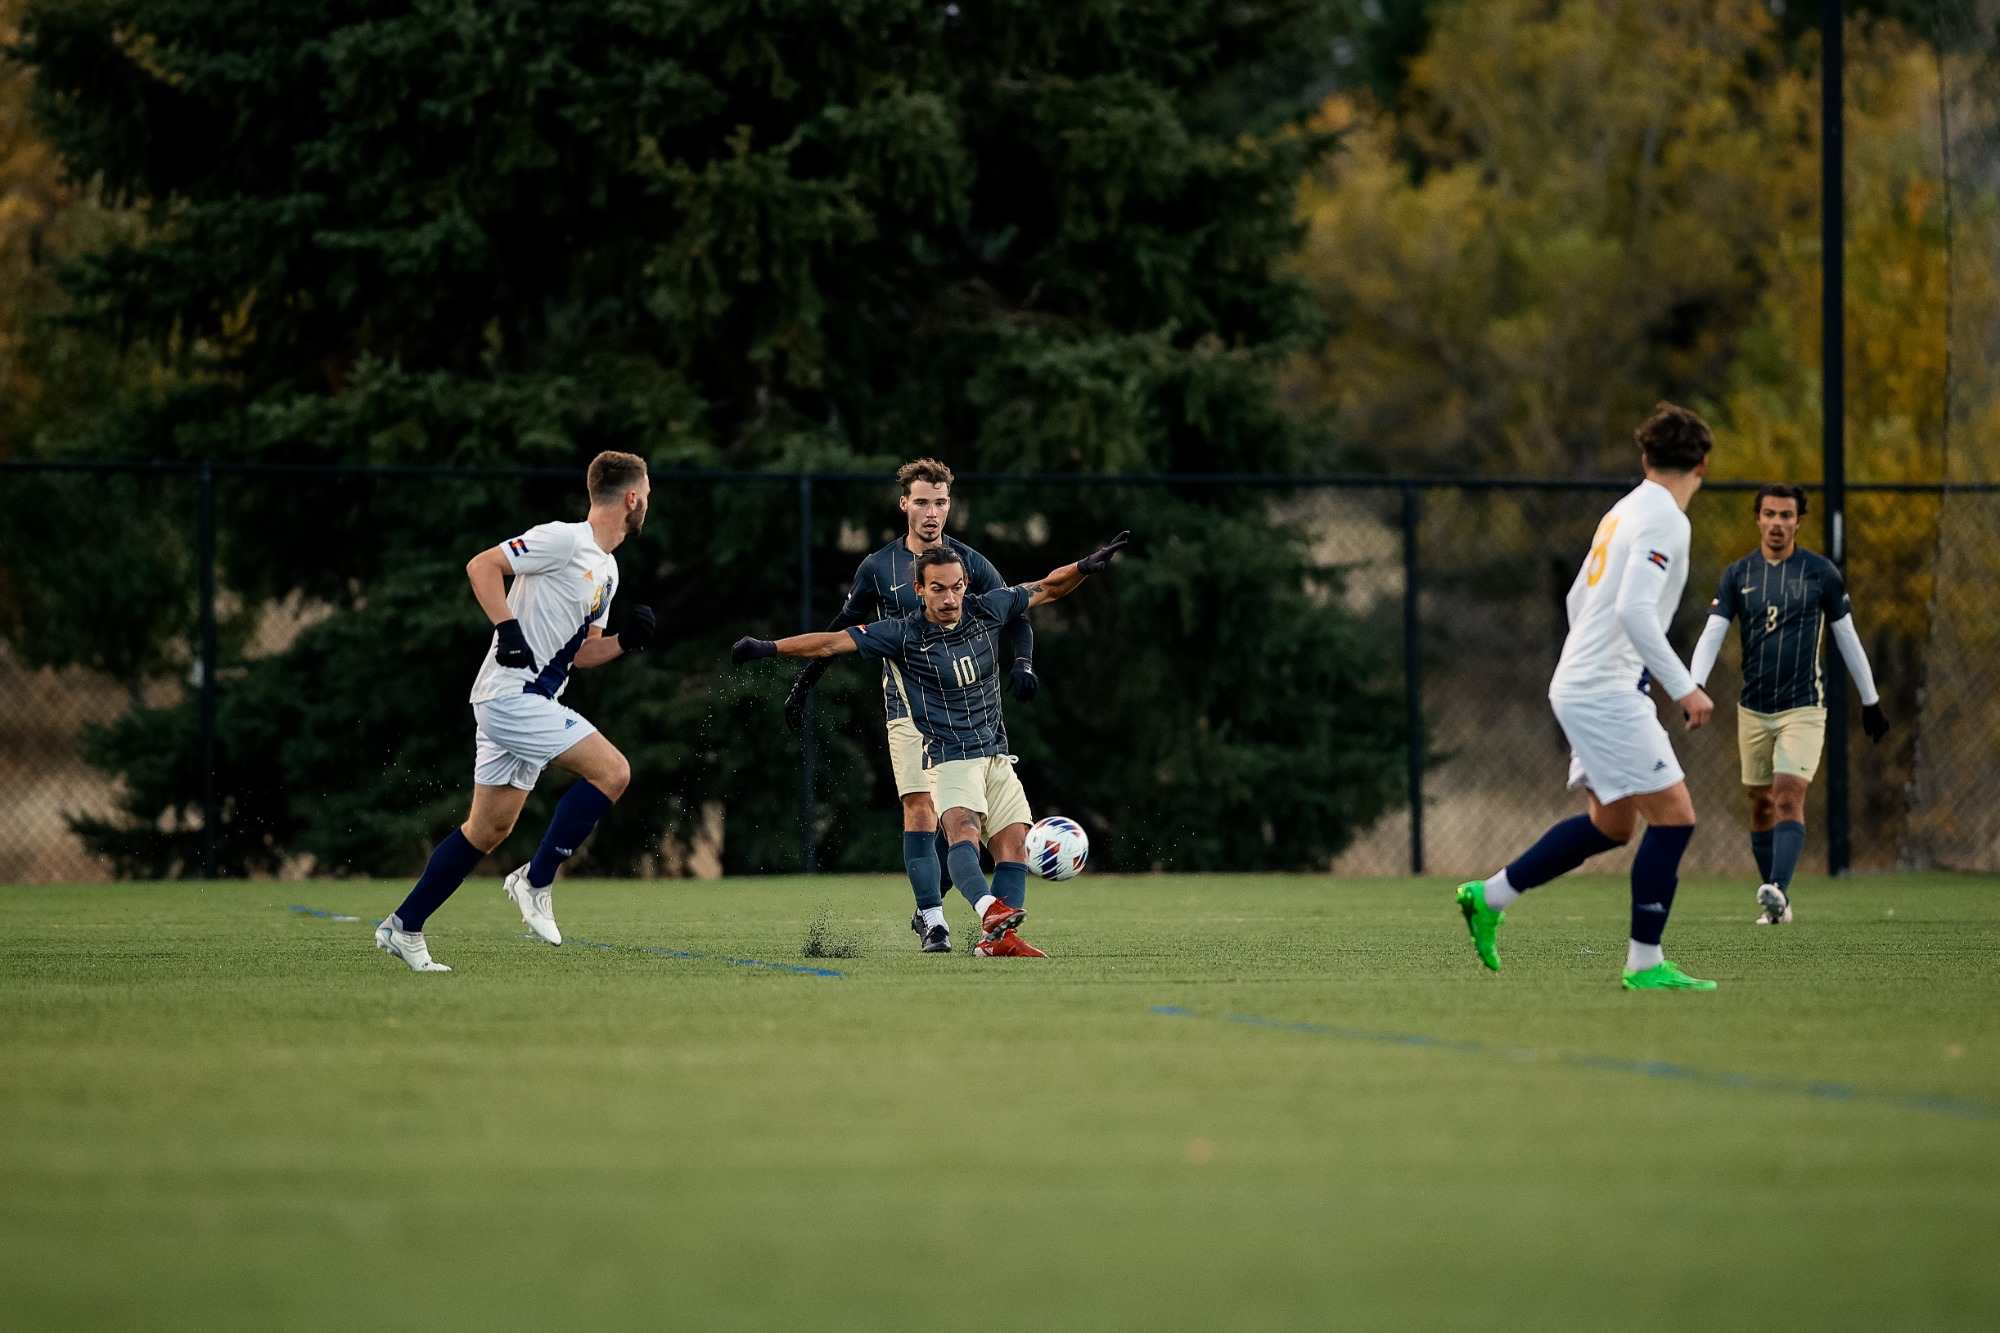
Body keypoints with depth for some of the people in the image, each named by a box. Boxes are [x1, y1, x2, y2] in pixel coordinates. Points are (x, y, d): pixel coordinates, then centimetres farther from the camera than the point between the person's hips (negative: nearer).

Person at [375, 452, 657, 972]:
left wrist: (626, 641, 5)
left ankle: (403, 927, 17)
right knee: (612, 771, -16)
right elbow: (481, 566, -16)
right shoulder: (563, 540, -11)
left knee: (489, 828, 11)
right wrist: (508, 628, -24)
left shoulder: (607, 570, 17)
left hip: (534, 703, 10)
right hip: (511, 694, -10)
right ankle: (536, 881, -8)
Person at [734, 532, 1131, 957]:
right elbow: (833, 642, -10)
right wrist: (768, 648, -17)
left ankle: (999, 939, -11)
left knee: (1013, 844, -9)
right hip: (952, 758, -5)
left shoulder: (987, 610, 3)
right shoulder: (902, 634, -8)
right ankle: (990, 911, -53)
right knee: (963, 827, -30)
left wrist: (1086, 566, 4)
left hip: (997, 757, 5)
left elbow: (1048, 589, 16)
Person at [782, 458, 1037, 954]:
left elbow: (1015, 617, 5)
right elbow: (842, 630, 14)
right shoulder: (878, 569, 5)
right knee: (919, 808, -12)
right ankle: (933, 920, -15)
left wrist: (1021, 663, -14)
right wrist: (802, 685, 13)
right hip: (907, 706, -1)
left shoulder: (971, 564, 5)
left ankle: (927, 909, 13)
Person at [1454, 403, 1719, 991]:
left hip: (1578, 685, 10)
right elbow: (1634, 611, -25)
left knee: (1612, 823, 17)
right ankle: (1645, 964, -5)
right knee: (1673, 815, -7)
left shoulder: (1624, 512, 15)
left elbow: (1578, 598, 23)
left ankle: (1490, 897, 22)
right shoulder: (1664, 519, -14)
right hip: (1606, 693, -10)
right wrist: (1684, 687, -23)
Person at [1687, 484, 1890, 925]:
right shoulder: (1737, 575, 3)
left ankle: (1777, 891, -32)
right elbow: (1712, 634, -5)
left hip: (1803, 707, -3)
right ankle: (1775, 904, 17)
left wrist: (1871, 701, 11)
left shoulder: (1821, 572, -1)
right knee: (1761, 806, 8)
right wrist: (1695, 685, -22)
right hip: (1753, 709, 3)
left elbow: (1847, 637, 7)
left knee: (1789, 797, -19)